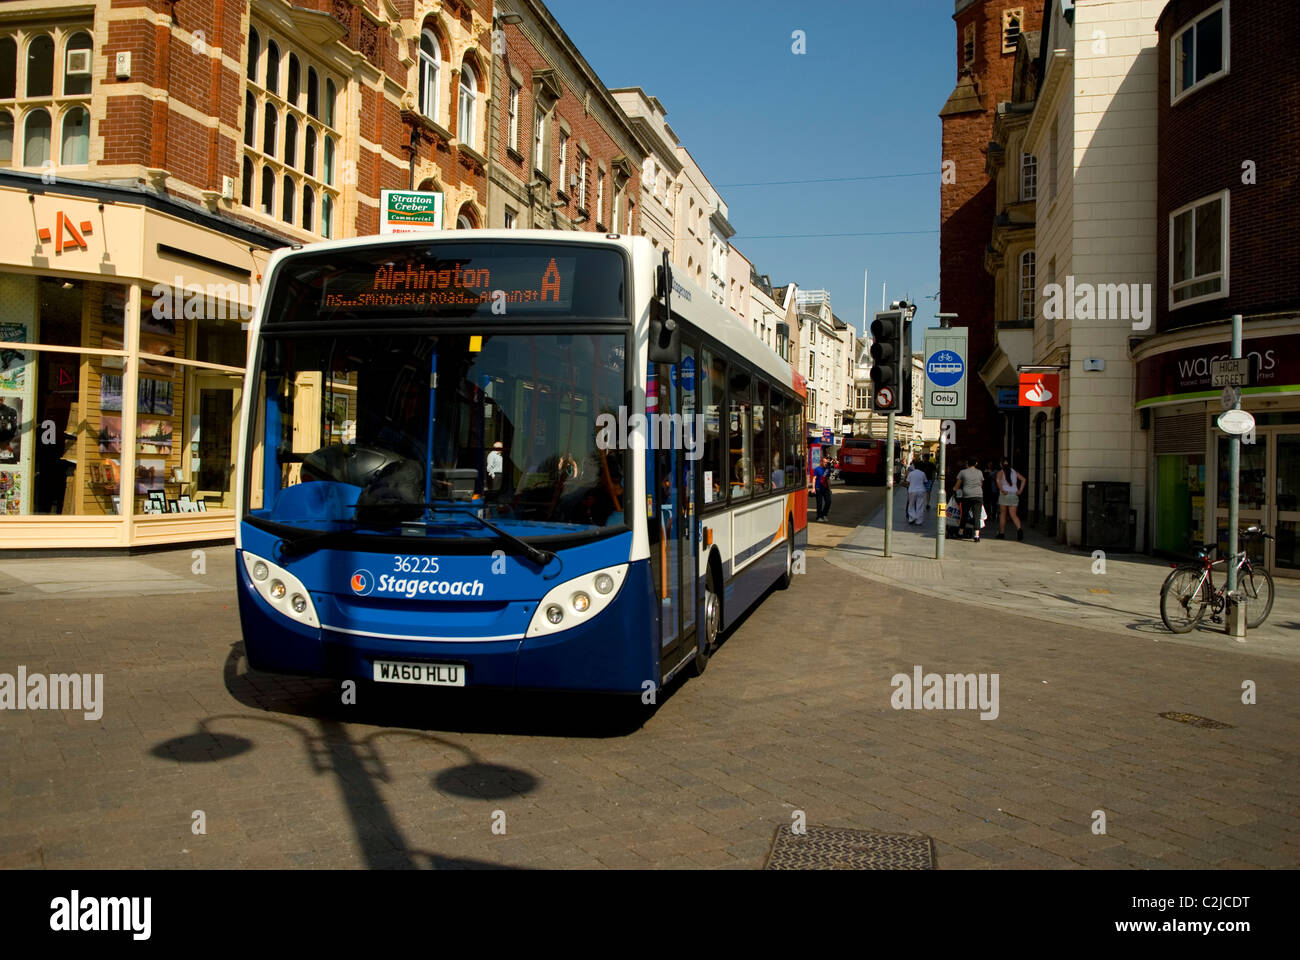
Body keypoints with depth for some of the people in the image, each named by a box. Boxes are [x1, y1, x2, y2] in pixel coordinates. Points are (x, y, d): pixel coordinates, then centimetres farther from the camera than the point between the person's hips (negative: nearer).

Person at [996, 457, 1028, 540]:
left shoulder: (1001, 472, 0)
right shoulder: (1014, 472, 12)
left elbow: (998, 480, -21)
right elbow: (1023, 479, 2)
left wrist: (1002, 490, -16)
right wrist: (1020, 490, 0)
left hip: (1004, 495, -3)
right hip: (1014, 495, 3)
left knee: (1003, 514, 9)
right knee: (1014, 515, 0)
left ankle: (1002, 533, 13)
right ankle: (1019, 528, -26)